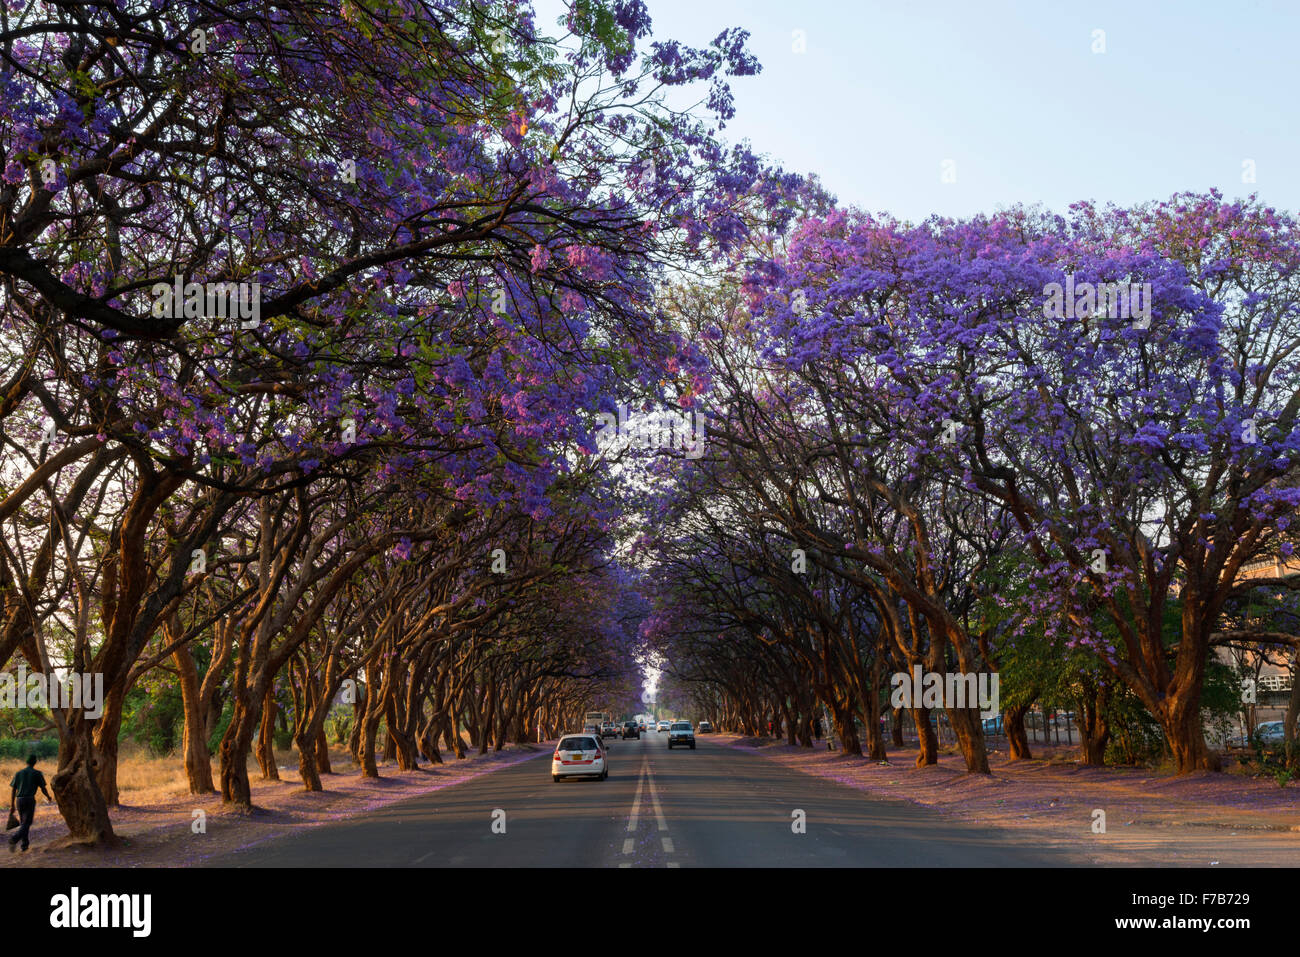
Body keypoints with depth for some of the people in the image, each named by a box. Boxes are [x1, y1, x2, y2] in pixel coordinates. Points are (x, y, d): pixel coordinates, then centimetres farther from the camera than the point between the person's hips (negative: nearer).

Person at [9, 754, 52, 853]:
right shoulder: (37, 773, 1)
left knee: (23, 822, 20)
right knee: (26, 824, -6)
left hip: (19, 800, 4)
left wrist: (12, 805, 12)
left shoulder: (18, 773, 11)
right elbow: (43, 789, 2)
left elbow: (12, 790, 8)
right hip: (30, 800, -4)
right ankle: (14, 839, -30)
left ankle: (25, 845, 19)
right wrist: (49, 797, 22)